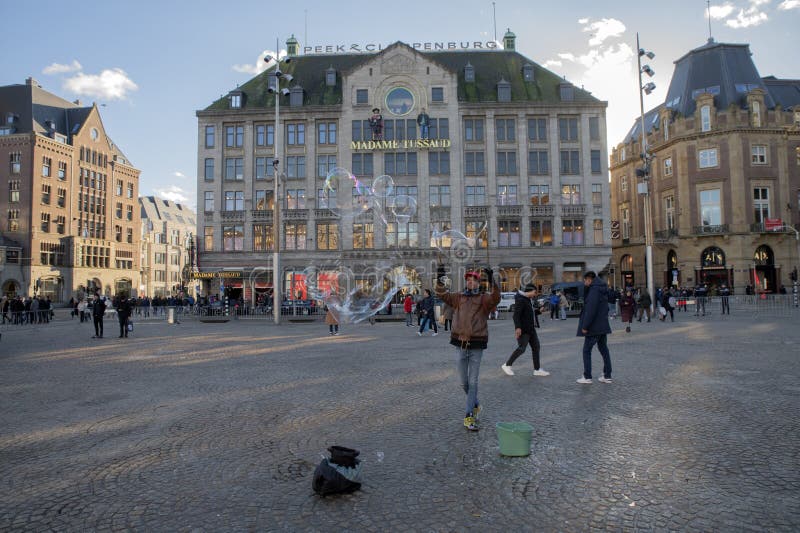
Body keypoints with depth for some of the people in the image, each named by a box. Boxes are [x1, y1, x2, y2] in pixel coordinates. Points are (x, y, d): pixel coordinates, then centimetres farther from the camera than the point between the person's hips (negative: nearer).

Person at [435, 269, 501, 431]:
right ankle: (476, 405, 35)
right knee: (464, 382, 12)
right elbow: (442, 294, 4)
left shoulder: (484, 298, 1)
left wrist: (493, 281, -34)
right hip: (460, 344, 3)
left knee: (473, 382, -1)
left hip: (476, 345, -3)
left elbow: (495, 298, -19)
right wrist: (440, 279, -12)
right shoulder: (458, 298, 11)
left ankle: (469, 416, 3)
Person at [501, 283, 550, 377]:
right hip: (523, 329, -10)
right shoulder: (520, 300, -16)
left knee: (536, 347, 8)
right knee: (521, 348, -10)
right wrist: (517, 327, -33)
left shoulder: (529, 299, 15)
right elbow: (516, 315, -25)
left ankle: (537, 369, 14)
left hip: (531, 329, 10)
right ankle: (507, 365, 4)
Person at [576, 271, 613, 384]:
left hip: (594, 327, -9)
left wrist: (585, 326, -19)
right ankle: (607, 376, 17)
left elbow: (591, 309, -23)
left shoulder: (594, 289, -18)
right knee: (604, 350, 13)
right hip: (603, 326, 9)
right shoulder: (602, 289, 12)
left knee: (586, 350, 0)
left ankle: (587, 377, 2)